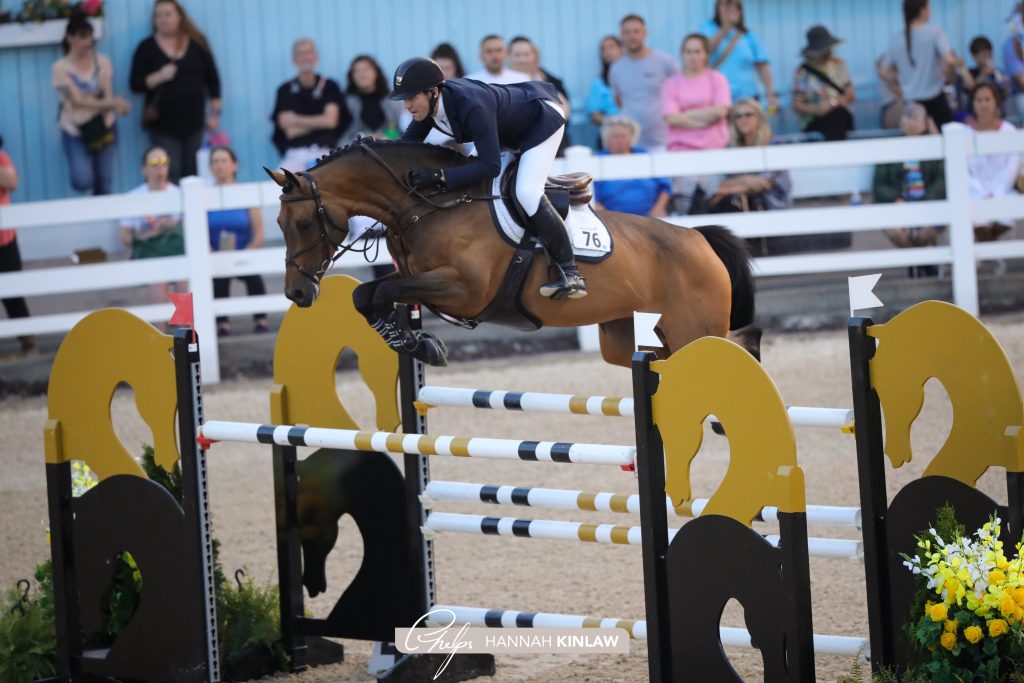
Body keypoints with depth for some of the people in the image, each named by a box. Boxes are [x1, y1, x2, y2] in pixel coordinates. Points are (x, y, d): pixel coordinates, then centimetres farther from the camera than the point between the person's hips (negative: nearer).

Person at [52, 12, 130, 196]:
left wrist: (115, 105, -31)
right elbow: (77, 100, -15)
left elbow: (107, 96, -6)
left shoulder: (102, 62, 0)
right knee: (83, 182, -14)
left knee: (104, 184, 4)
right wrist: (111, 103, -23)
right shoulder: (61, 68, -9)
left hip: (103, 127, 3)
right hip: (75, 131, -3)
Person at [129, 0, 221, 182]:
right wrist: (158, 77, -19)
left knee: (192, 176, 4)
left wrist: (215, 113, 5)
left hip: (193, 121, 2)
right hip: (163, 124, -2)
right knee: (170, 176, -10)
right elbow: (135, 84, -2)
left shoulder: (197, 43, 5)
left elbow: (212, 80, 9)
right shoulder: (147, 48, 1)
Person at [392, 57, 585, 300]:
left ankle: (571, 273, -21)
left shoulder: (471, 106, -40)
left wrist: (441, 176, -46)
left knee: (526, 192, -25)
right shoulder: (429, 102, -15)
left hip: (543, 118, -10)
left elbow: (491, 166, -39)